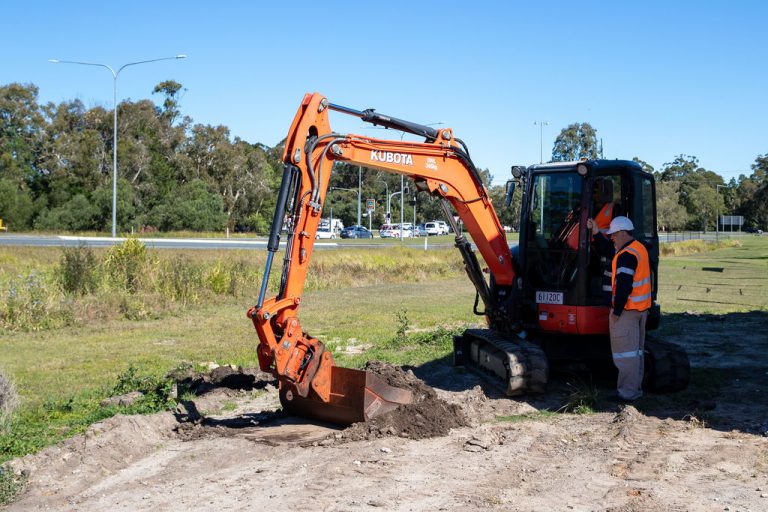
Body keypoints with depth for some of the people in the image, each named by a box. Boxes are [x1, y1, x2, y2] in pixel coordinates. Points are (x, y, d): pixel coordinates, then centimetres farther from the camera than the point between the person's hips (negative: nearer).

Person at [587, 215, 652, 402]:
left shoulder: (627, 255, -20)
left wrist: (616, 311, -18)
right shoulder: (639, 248, 11)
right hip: (641, 308, 10)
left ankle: (628, 392, -1)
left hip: (627, 309, -10)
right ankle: (636, 388, 24)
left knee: (625, 351, -4)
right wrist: (596, 233, 19)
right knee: (636, 350, 16)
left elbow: (624, 286, -24)